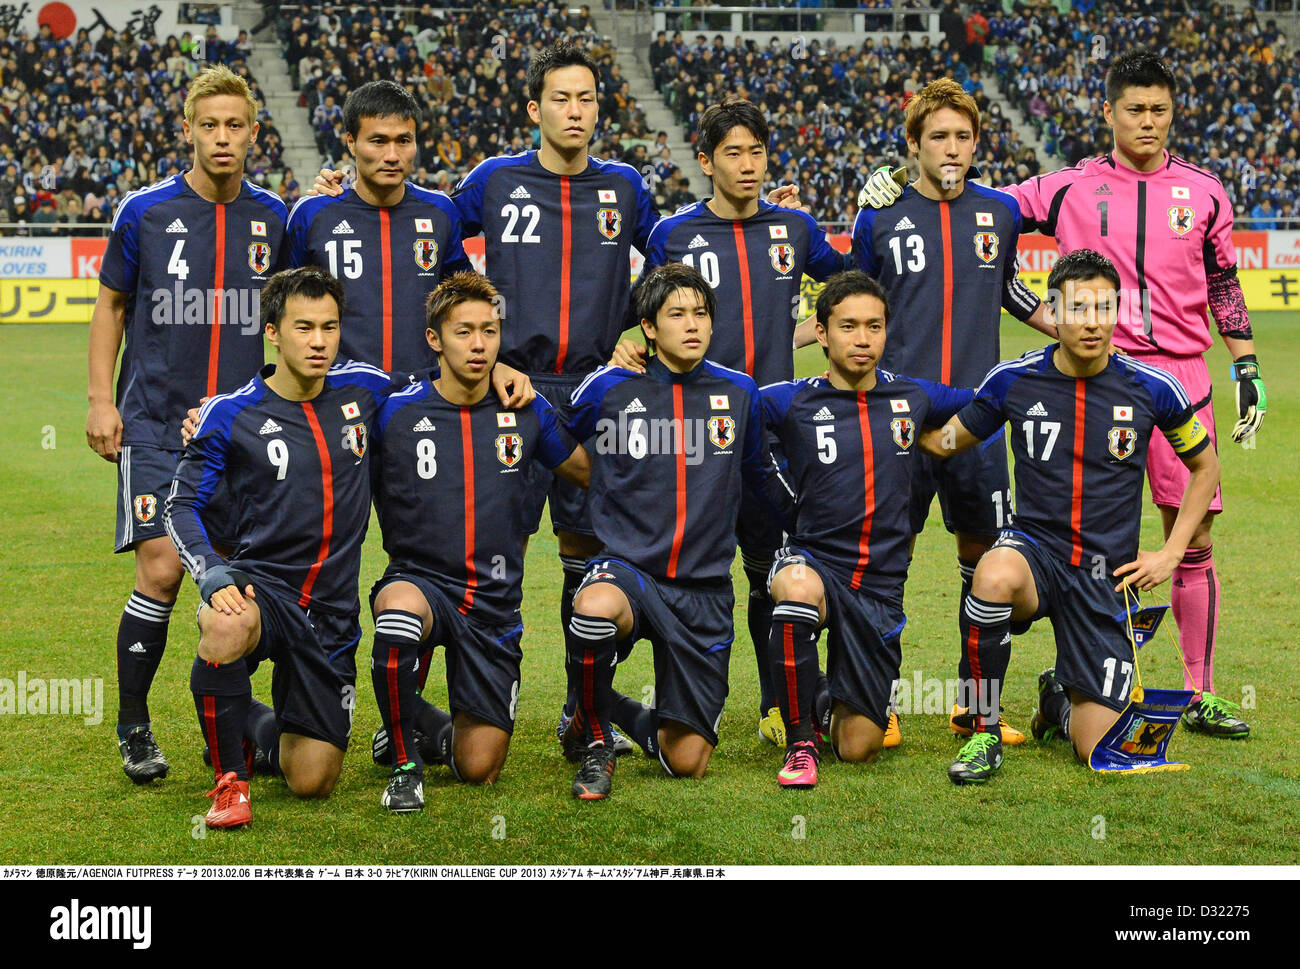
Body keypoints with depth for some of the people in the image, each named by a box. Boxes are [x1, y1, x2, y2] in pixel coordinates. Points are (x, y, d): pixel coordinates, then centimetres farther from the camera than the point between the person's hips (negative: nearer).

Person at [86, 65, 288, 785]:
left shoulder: (273, 218, 5)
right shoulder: (144, 212, -1)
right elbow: (111, 304, 7)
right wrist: (101, 397, 2)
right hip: (155, 420, -2)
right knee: (162, 565, -12)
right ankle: (132, 726, 3)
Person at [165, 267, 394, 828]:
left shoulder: (363, 389, 3)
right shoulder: (231, 414, -6)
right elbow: (182, 506, -5)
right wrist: (214, 577, -22)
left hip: (332, 610, 3)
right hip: (259, 584, -3)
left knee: (312, 782, 3)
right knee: (225, 629, -42)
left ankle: (252, 722, 39)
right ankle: (230, 777, -18)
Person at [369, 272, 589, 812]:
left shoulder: (526, 413, 3)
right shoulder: (396, 413, -4)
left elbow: (590, 472, 16)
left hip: (495, 600, 2)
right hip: (419, 579, -2)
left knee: (479, 770, -1)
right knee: (400, 610, -41)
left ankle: (437, 728, 38)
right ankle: (404, 760, -17)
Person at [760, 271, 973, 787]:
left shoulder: (912, 397, 6)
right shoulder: (791, 402, -4)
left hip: (881, 586, 2)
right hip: (813, 562, -2)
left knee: (858, 748, 0)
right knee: (799, 588, -42)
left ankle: (827, 702, 40)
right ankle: (800, 740, -20)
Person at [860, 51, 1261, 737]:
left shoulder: (1202, 192, 9)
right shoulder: (1072, 188, 4)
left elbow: (1224, 287, 16)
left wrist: (1246, 370, 12)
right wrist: (891, 189, -6)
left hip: (1179, 375, 1)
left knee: (1194, 538, 1)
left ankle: (1201, 696, 11)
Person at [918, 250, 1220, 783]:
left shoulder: (1152, 389, -5)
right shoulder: (1013, 380, -5)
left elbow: (1205, 466, 11)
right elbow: (947, 440, 10)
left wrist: (1171, 553, 4)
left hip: (1106, 574, 1)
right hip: (1035, 546, 0)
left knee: (1098, 747, -6)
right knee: (996, 575, -40)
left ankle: (1059, 696, 34)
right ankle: (985, 732, -18)